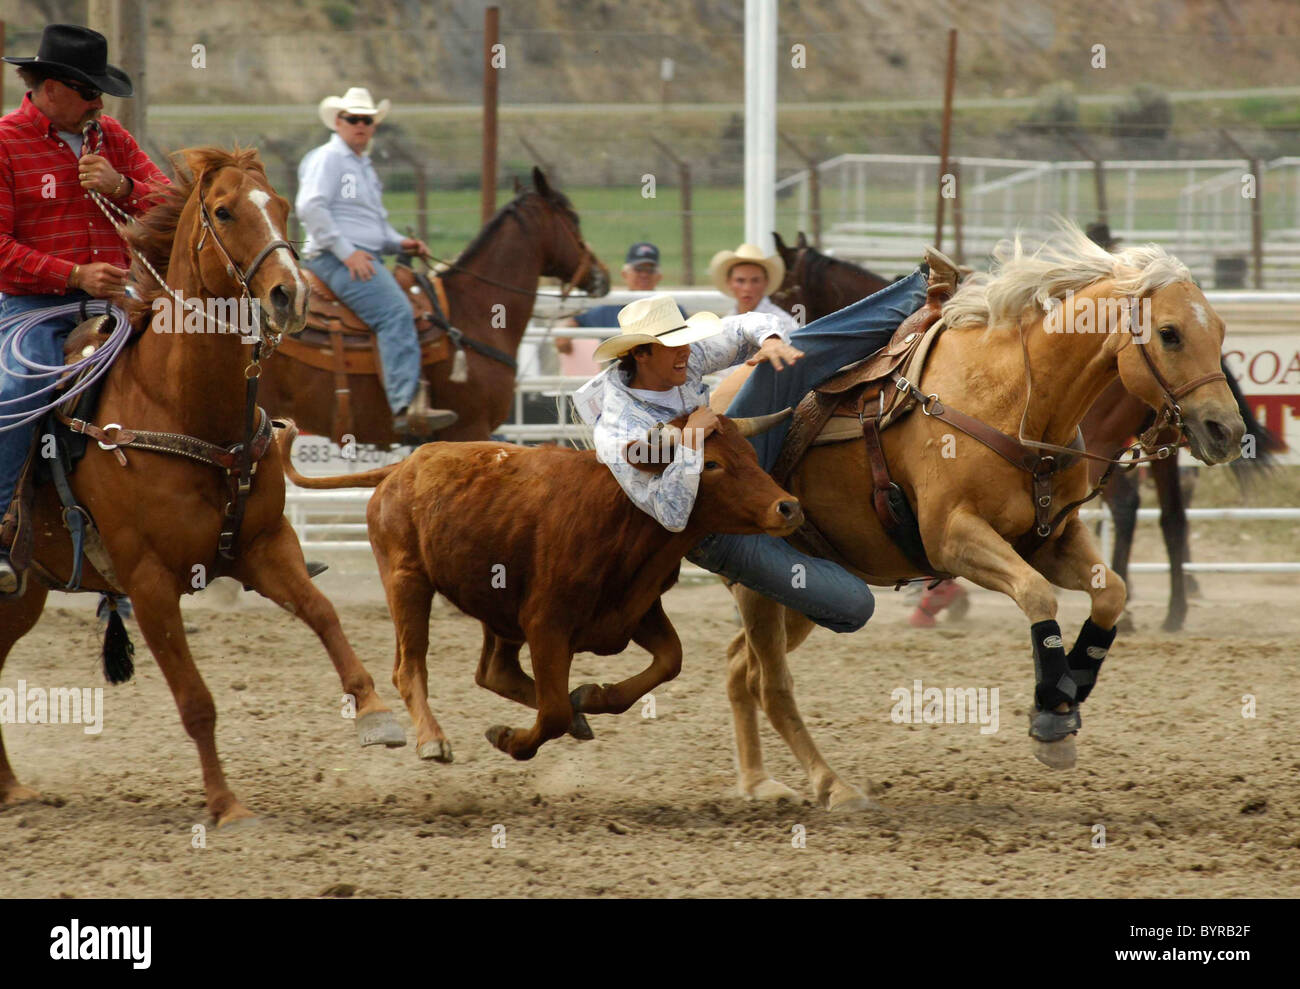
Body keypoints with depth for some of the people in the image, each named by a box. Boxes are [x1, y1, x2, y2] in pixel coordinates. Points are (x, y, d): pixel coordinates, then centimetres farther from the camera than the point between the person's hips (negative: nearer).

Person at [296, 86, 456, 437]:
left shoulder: (364, 167, 27)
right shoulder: (328, 158, -2)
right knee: (395, 312, -28)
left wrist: (400, 243, 15)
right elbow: (310, 208, -16)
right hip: (333, 259, -10)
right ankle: (406, 406, -39)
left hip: (363, 257, 10)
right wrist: (346, 252, -20)